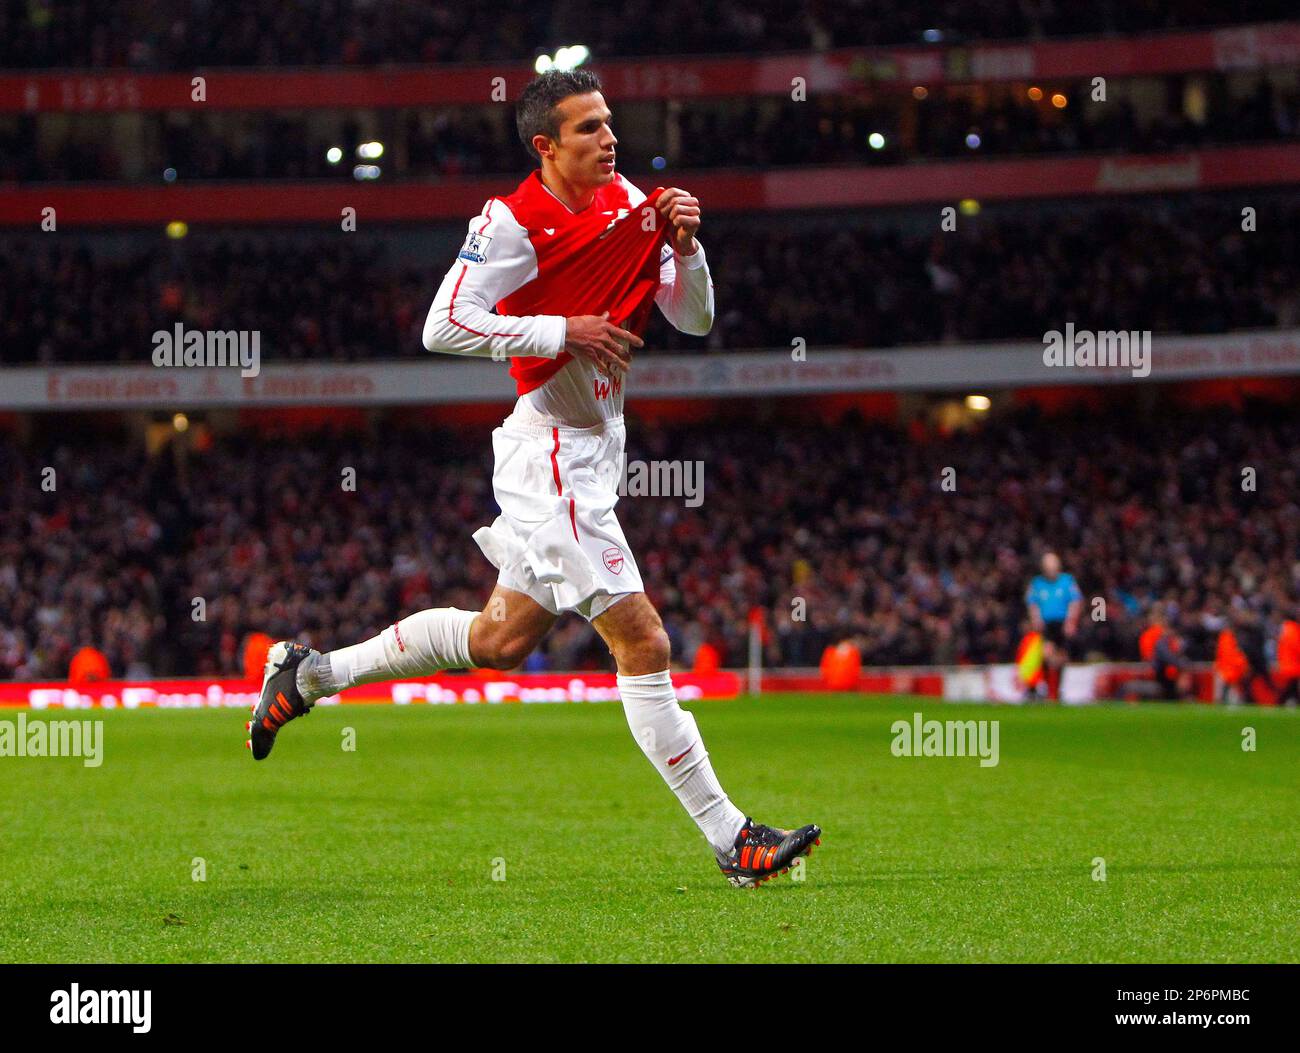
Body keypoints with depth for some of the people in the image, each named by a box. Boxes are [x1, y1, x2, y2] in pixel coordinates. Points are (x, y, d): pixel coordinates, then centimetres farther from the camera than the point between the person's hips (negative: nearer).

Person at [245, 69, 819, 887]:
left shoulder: (629, 204, 8)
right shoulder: (515, 222, -14)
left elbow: (695, 319, 11)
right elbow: (444, 327, -17)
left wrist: (685, 246, -9)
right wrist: (566, 331, -20)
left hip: (593, 451, 9)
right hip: (549, 457, -9)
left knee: (502, 639, 18)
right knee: (644, 643, -10)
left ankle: (313, 673, 31)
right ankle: (731, 839, -7)